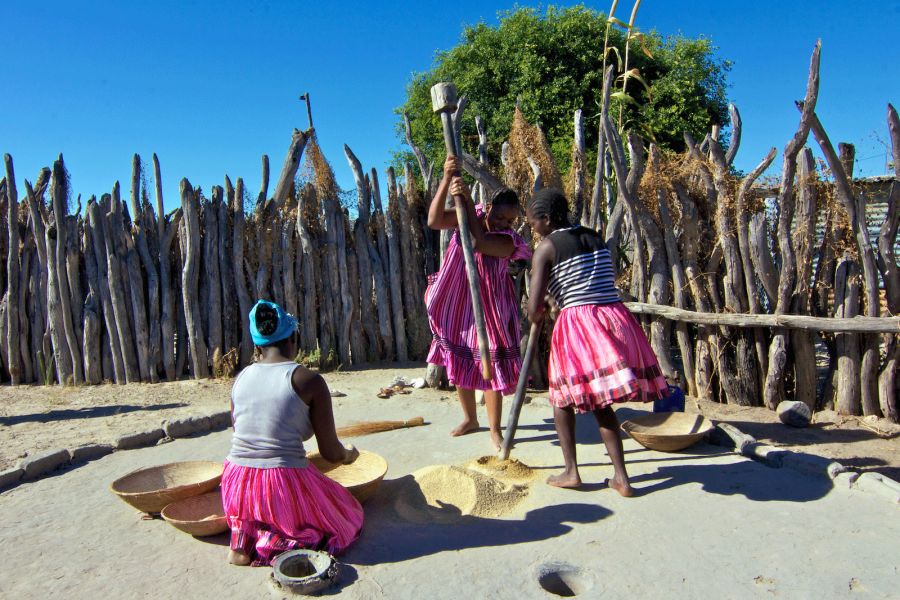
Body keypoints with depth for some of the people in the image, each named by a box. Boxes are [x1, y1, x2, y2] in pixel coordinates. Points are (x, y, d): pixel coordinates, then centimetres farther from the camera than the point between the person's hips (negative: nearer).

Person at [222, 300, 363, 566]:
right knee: (343, 512, 22)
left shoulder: (240, 378, 4)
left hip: (236, 490, 6)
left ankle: (244, 534, 8)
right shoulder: (309, 381, -10)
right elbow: (331, 454, -6)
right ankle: (278, 541, -3)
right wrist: (350, 454, 19)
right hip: (284, 486, -5)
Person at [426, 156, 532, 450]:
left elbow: (478, 243, -35)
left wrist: (467, 200, -33)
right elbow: (434, 221, -21)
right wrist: (446, 181, -32)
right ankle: (470, 418, 34)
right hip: (456, 303, 4)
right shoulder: (468, 215, -5)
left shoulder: (508, 240, -16)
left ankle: (494, 429, 14)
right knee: (458, 362, 14)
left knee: (489, 365, -2)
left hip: (488, 307, -4)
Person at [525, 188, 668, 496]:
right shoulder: (595, 237, 14)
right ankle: (621, 477, 17)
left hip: (577, 323, -6)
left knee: (562, 397, 15)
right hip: (617, 319, 6)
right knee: (600, 402, 17)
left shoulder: (546, 248, -3)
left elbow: (534, 309, -9)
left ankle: (571, 471, 14)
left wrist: (536, 317, 15)